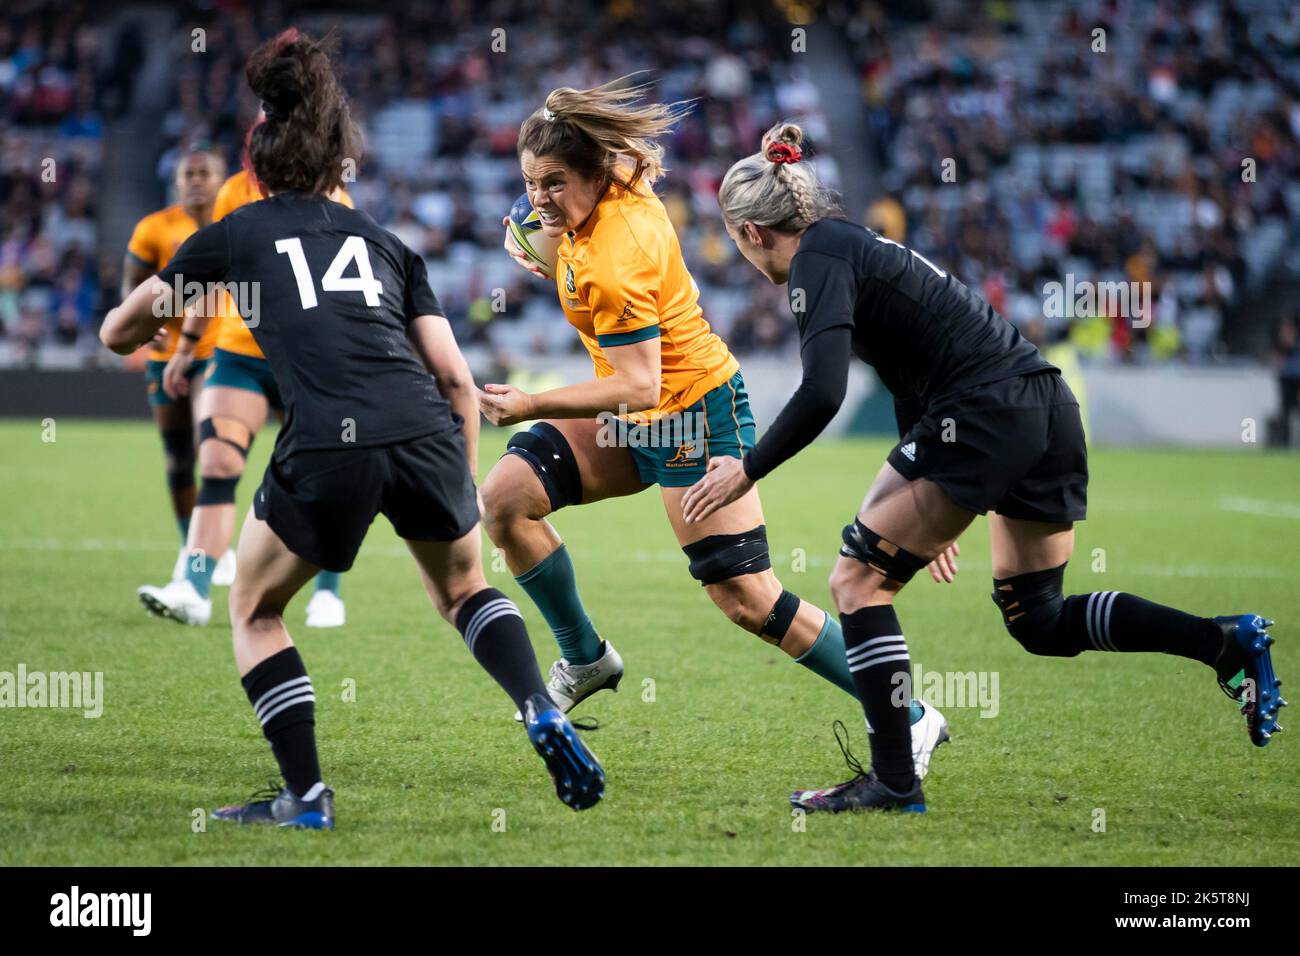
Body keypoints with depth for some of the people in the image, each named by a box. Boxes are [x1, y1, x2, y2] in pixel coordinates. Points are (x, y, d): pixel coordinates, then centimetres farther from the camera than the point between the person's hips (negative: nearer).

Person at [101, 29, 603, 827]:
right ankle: (545, 718, 8)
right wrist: (464, 486, 26)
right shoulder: (386, 244, 24)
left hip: (327, 448, -3)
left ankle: (307, 796, 12)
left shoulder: (233, 236, 18)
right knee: (465, 586, 30)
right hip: (427, 435, 3)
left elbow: (118, 334, 28)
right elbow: (456, 379, 17)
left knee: (256, 610, 21)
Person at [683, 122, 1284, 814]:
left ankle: (893, 782, -1)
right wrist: (930, 515, 36)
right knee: (1039, 621, 17)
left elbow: (821, 393, -21)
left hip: (985, 418, -9)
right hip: (1049, 413, 9)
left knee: (856, 580, 1)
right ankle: (1229, 642, 7)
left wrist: (747, 471, -8)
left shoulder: (819, 260, -5)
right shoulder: (857, 246, 24)